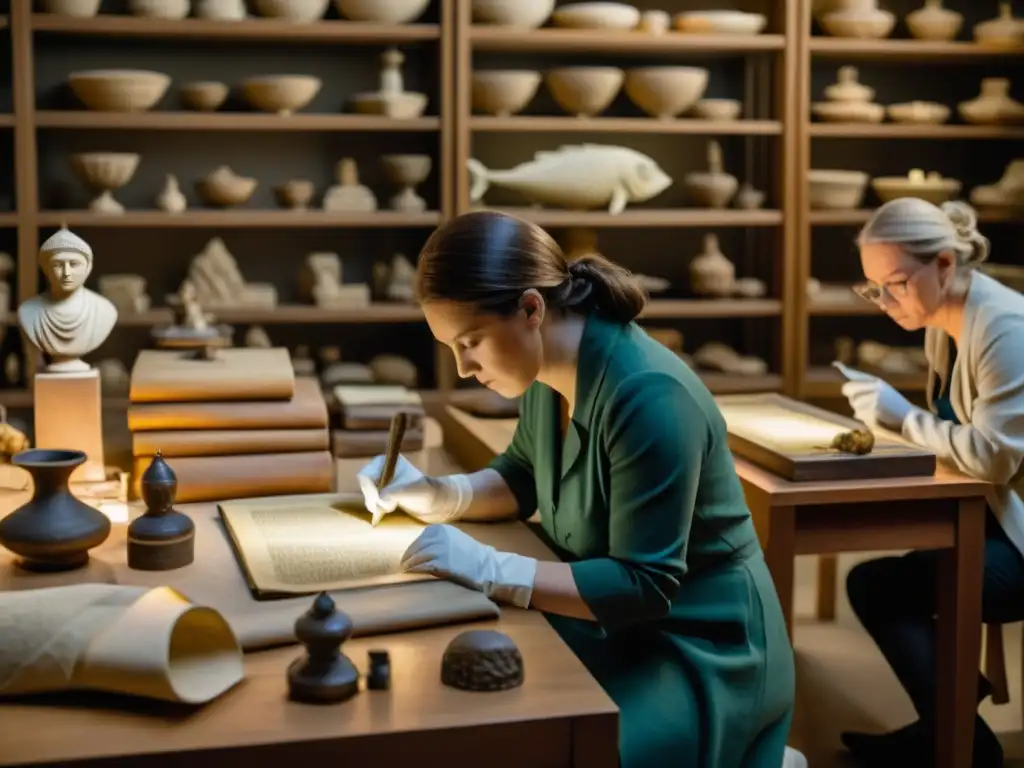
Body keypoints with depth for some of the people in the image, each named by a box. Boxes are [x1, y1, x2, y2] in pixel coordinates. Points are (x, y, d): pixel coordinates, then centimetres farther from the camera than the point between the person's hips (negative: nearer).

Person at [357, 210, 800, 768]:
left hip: (699, 646, -7)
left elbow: (644, 586, -28)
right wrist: (436, 496, -4)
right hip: (613, 621, 7)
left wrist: (490, 569, -31)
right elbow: (523, 477, 15)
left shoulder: (649, 399, -29)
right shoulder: (548, 371, -3)